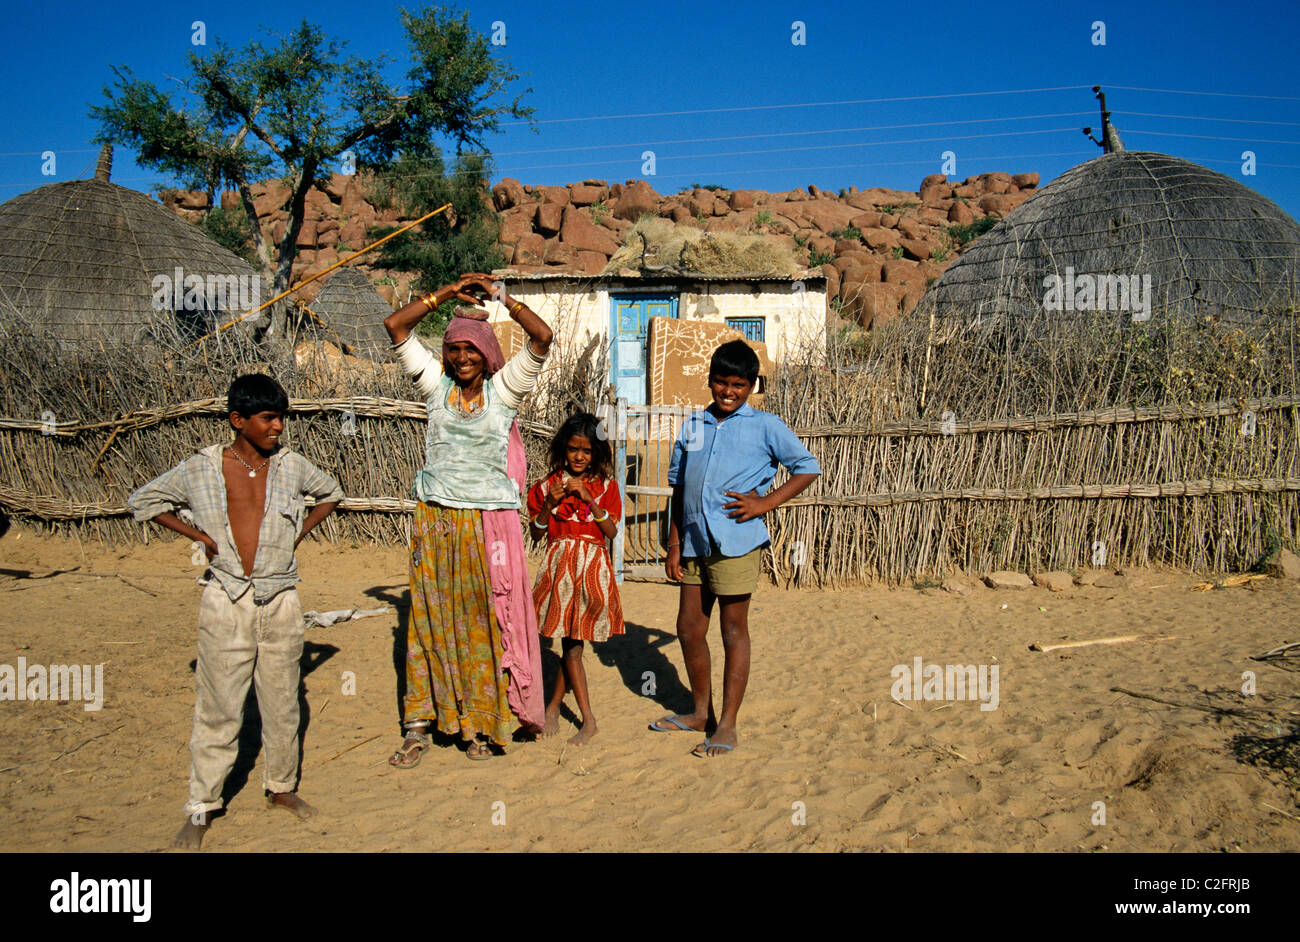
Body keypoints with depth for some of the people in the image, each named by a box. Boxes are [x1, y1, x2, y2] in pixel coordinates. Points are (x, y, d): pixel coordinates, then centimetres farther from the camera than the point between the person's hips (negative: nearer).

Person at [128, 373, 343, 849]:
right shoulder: (202, 468, -2)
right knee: (219, 708, 2)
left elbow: (331, 493, 22)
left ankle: (281, 787, 30)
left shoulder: (291, 465, 3)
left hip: (281, 601, 2)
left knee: (282, 703, 11)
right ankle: (200, 809, 14)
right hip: (226, 601, -2)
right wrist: (198, 534, 1)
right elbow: (143, 501, 11)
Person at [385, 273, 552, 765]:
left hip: (488, 522, -2)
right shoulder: (436, 384, 7)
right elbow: (396, 326, 6)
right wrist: (445, 293, 3)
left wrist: (499, 294, -6)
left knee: (485, 621, 3)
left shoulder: (503, 389, 1)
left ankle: (480, 723, 14)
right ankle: (419, 725, 13)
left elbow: (542, 336, -11)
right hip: (434, 518, 2)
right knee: (430, 618, 6)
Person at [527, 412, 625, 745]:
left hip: (592, 565, 0)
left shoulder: (605, 486, 4)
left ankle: (552, 708, 21)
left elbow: (612, 531, -5)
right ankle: (588, 720, 5)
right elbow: (536, 533, 7)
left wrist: (590, 500, -14)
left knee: (572, 642, 2)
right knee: (571, 644, -2)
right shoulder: (548, 485, 6)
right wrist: (550, 504, -9)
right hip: (560, 564, 1)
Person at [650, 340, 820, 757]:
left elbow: (808, 467, 2)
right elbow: (678, 488, 15)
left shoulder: (764, 426, 1)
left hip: (735, 542, -5)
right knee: (689, 629, 12)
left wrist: (763, 504, -8)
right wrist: (674, 545, 10)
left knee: (733, 631, 2)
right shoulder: (693, 426, 14)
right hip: (694, 541, 6)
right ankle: (701, 712, 29)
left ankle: (726, 725, 11)